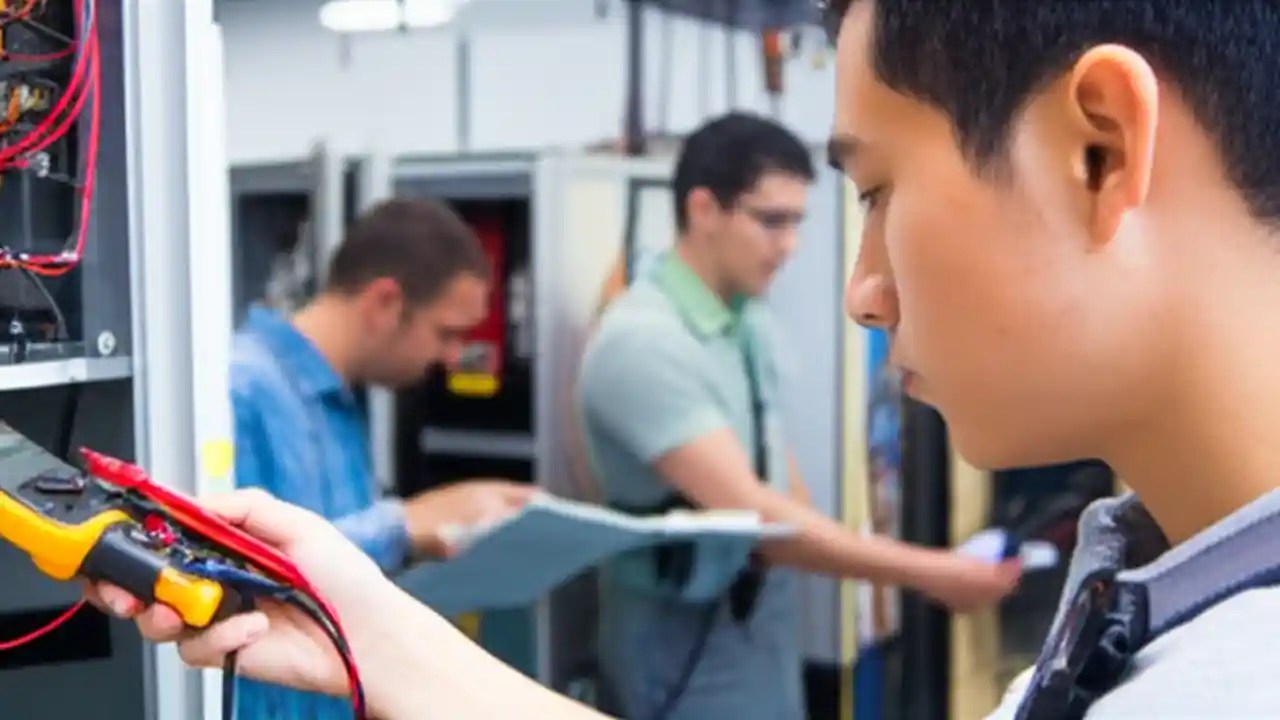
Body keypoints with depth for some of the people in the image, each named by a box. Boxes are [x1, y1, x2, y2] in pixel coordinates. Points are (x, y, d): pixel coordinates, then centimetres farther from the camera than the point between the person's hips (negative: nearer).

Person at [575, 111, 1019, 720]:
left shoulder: (752, 324, 3)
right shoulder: (641, 342, -24)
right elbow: (744, 512, -29)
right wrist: (927, 572, -29)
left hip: (764, 634, 8)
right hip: (690, 649, -8)